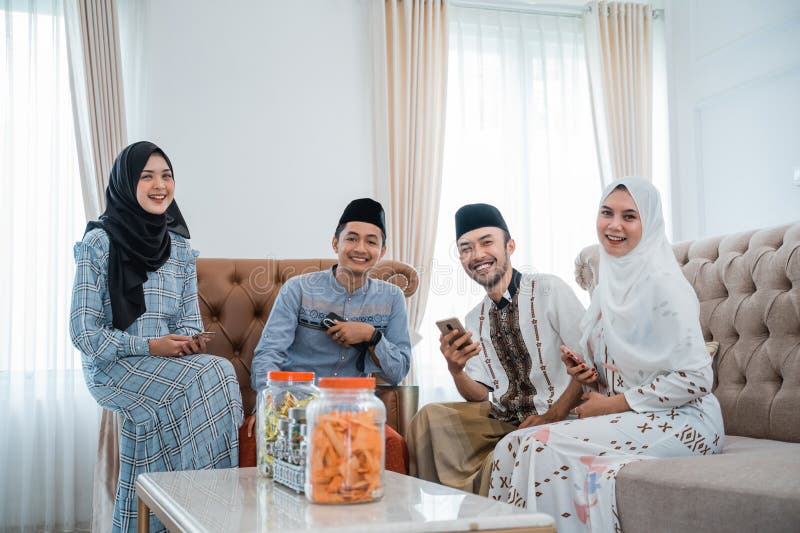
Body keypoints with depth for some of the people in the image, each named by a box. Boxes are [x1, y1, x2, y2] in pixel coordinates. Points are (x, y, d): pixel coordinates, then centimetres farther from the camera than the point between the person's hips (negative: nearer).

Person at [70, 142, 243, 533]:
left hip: (171, 365, 5)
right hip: (112, 368, -5)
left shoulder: (180, 248, 11)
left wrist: (191, 342, -12)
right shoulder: (99, 243, -4)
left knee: (218, 374, -28)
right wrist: (150, 346, -19)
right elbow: (83, 332, -8)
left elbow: (190, 322, 12)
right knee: (209, 377, -30)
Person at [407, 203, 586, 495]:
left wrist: (553, 416, -22)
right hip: (502, 417, 6)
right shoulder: (473, 320, 10)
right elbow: (481, 396, 9)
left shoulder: (549, 290, -8)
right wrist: (456, 370, -11)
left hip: (559, 418, -6)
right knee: (431, 417, -11)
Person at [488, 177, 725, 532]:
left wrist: (612, 404, -14)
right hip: (625, 418, 7)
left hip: (677, 422, -7)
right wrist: (585, 373, 0)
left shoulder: (662, 283, -13)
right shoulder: (609, 283, 12)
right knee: (512, 446, -14)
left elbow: (694, 379, -17)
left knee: (546, 447, -26)